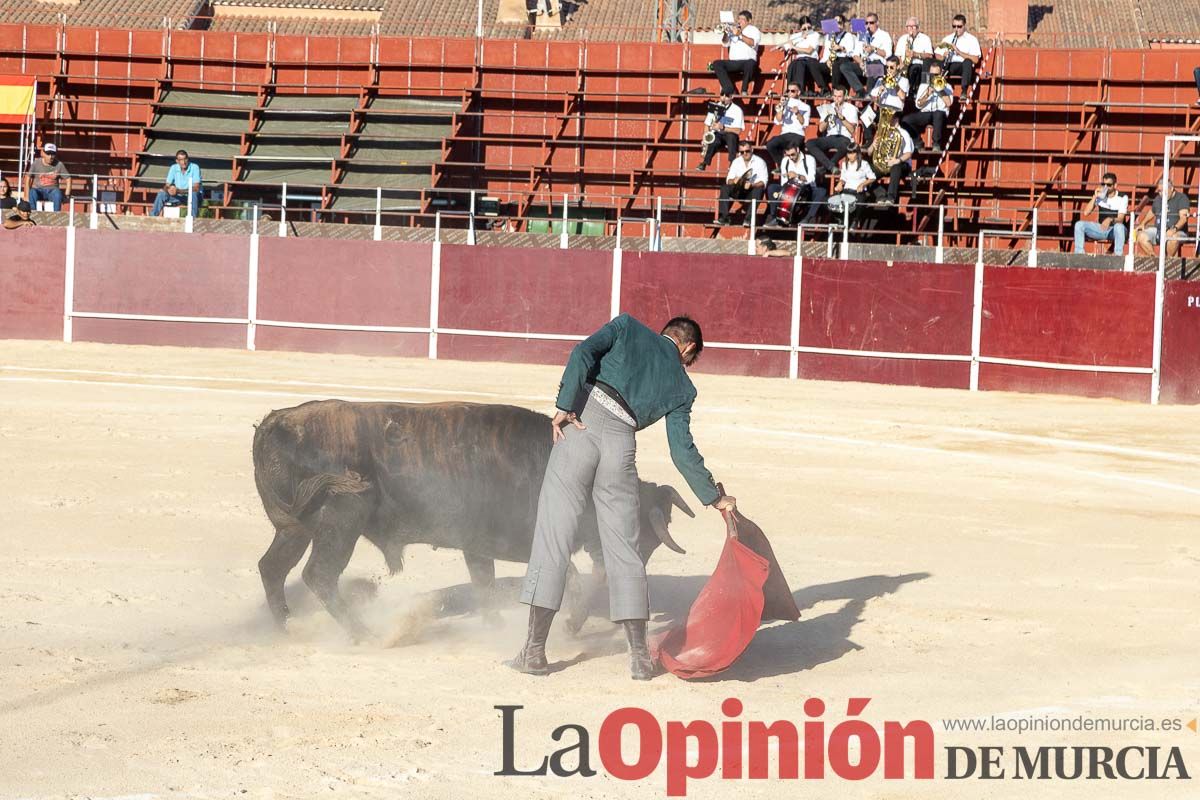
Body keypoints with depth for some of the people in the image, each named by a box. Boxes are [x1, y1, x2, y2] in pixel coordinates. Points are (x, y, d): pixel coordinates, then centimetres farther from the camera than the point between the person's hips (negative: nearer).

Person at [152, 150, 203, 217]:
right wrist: (168, 189, -28)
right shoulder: (174, 168, -2)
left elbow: (196, 188, -23)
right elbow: (167, 185, -2)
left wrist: (179, 191, -34)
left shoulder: (194, 167, -15)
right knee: (161, 193, -16)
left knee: (193, 194, -37)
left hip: (194, 197, -4)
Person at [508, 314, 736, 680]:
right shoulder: (681, 387, 20)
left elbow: (584, 352, 0)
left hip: (581, 426, -1)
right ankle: (640, 656, 10)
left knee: (553, 534, 0)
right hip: (621, 446, 1)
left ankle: (535, 651, -2)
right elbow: (683, 452, 16)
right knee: (624, 548, 11)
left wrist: (565, 405, -6)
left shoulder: (628, 328, 19)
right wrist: (715, 498, 26)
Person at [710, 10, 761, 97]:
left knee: (750, 63, -40)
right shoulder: (733, 29, 24)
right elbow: (725, 43, 17)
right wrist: (726, 33, -4)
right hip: (733, 63, 5)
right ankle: (729, 89, -29)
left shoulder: (754, 30, 9)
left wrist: (740, 35, -21)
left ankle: (744, 90, -27)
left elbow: (752, 43, -10)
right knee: (716, 64, -20)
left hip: (747, 61, -5)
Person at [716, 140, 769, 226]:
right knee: (725, 188, -22)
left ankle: (749, 219, -39)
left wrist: (752, 185, -33)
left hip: (754, 189, -3)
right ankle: (723, 217, -26)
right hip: (739, 191, 3)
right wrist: (734, 181, -25)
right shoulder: (736, 162, 6)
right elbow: (728, 180, 0)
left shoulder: (760, 162, -5)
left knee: (759, 189, -36)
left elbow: (763, 182, -14)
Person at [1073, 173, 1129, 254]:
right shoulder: (1100, 196, 4)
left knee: (1119, 226, -40)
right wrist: (1095, 197, -14)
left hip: (1116, 230, -4)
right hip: (1101, 229, 4)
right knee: (1079, 225, -16)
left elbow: (1120, 219, -18)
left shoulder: (1122, 198, -8)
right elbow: (1086, 213, -5)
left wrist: (1110, 220, -41)